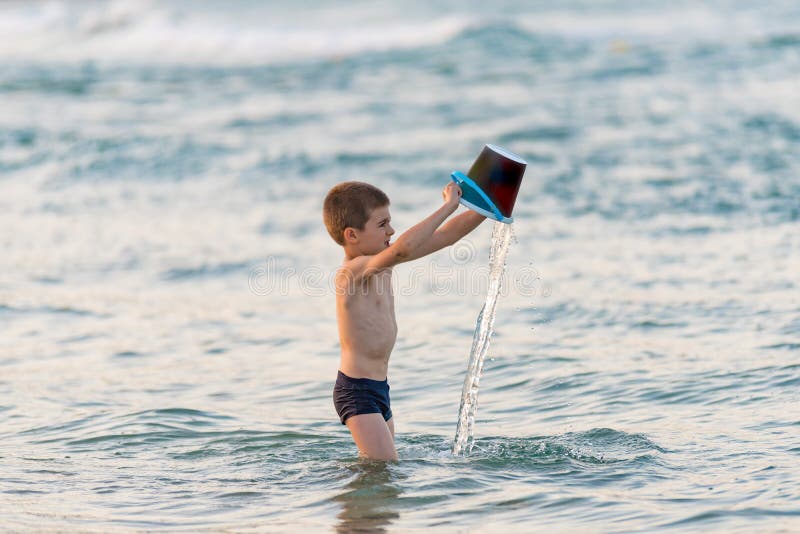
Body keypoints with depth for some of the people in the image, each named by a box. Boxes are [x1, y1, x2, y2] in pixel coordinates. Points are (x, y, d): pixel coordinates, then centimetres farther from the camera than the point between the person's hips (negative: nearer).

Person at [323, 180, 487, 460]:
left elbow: (443, 237, 10)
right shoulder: (353, 271, -21)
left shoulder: (380, 265, 8)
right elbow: (403, 248, -37)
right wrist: (448, 206, -30)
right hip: (356, 392, -10)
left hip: (379, 389, 10)